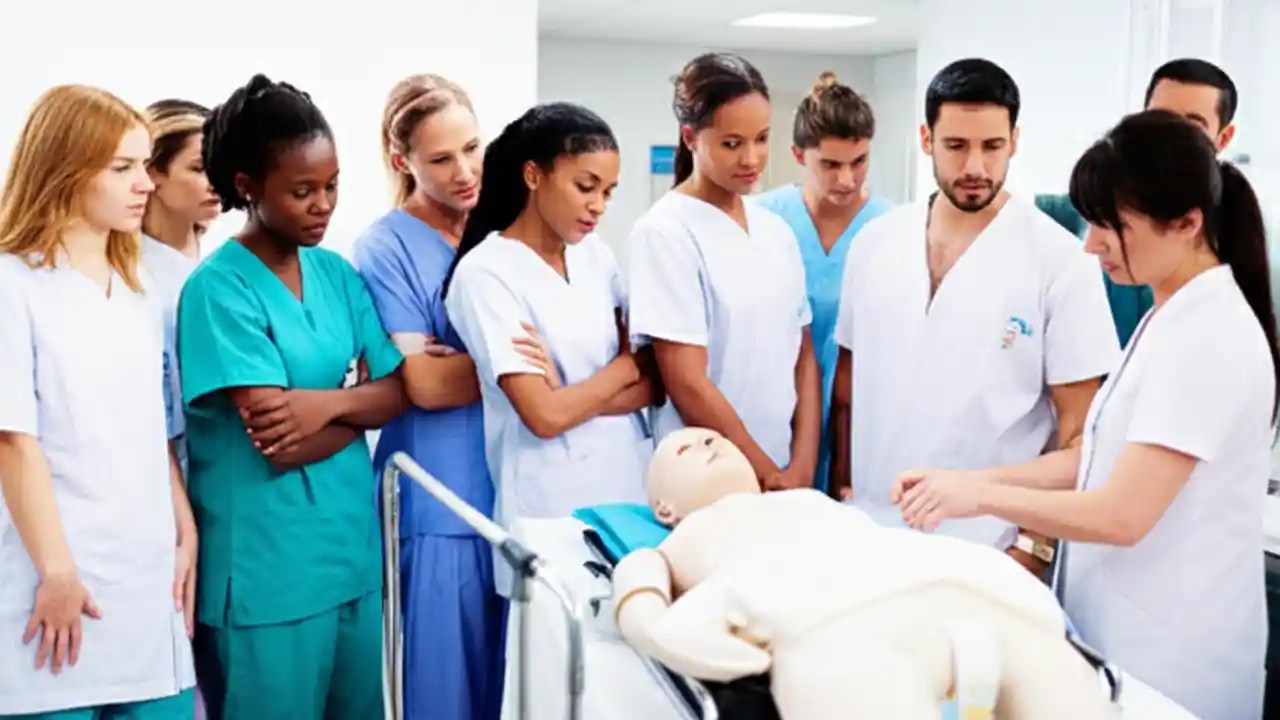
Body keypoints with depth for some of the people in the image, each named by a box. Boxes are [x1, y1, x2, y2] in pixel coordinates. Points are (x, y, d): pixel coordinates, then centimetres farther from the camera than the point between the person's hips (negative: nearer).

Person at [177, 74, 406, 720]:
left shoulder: (337, 273, 6)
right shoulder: (219, 288, -13)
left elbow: (399, 392, 2)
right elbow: (279, 443, -19)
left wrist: (332, 404, -15)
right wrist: (359, 407, -7)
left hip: (353, 546, 6)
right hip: (267, 569, -6)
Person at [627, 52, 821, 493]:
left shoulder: (777, 230, 6)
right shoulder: (665, 231, -11)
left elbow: (804, 358, 7)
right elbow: (687, 386, -15)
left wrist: (801, 470, -4)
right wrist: (770, 477, -10)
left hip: (787, 478, 5)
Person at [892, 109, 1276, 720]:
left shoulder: (1205, 337, -22)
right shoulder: (1174, 320, 8)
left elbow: (1122, 515, -24)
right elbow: (1103, 458, 10)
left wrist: (981, 494, -15)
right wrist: (972, 478, 1)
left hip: (1170, 654, -9)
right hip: (1136, 631, 9)